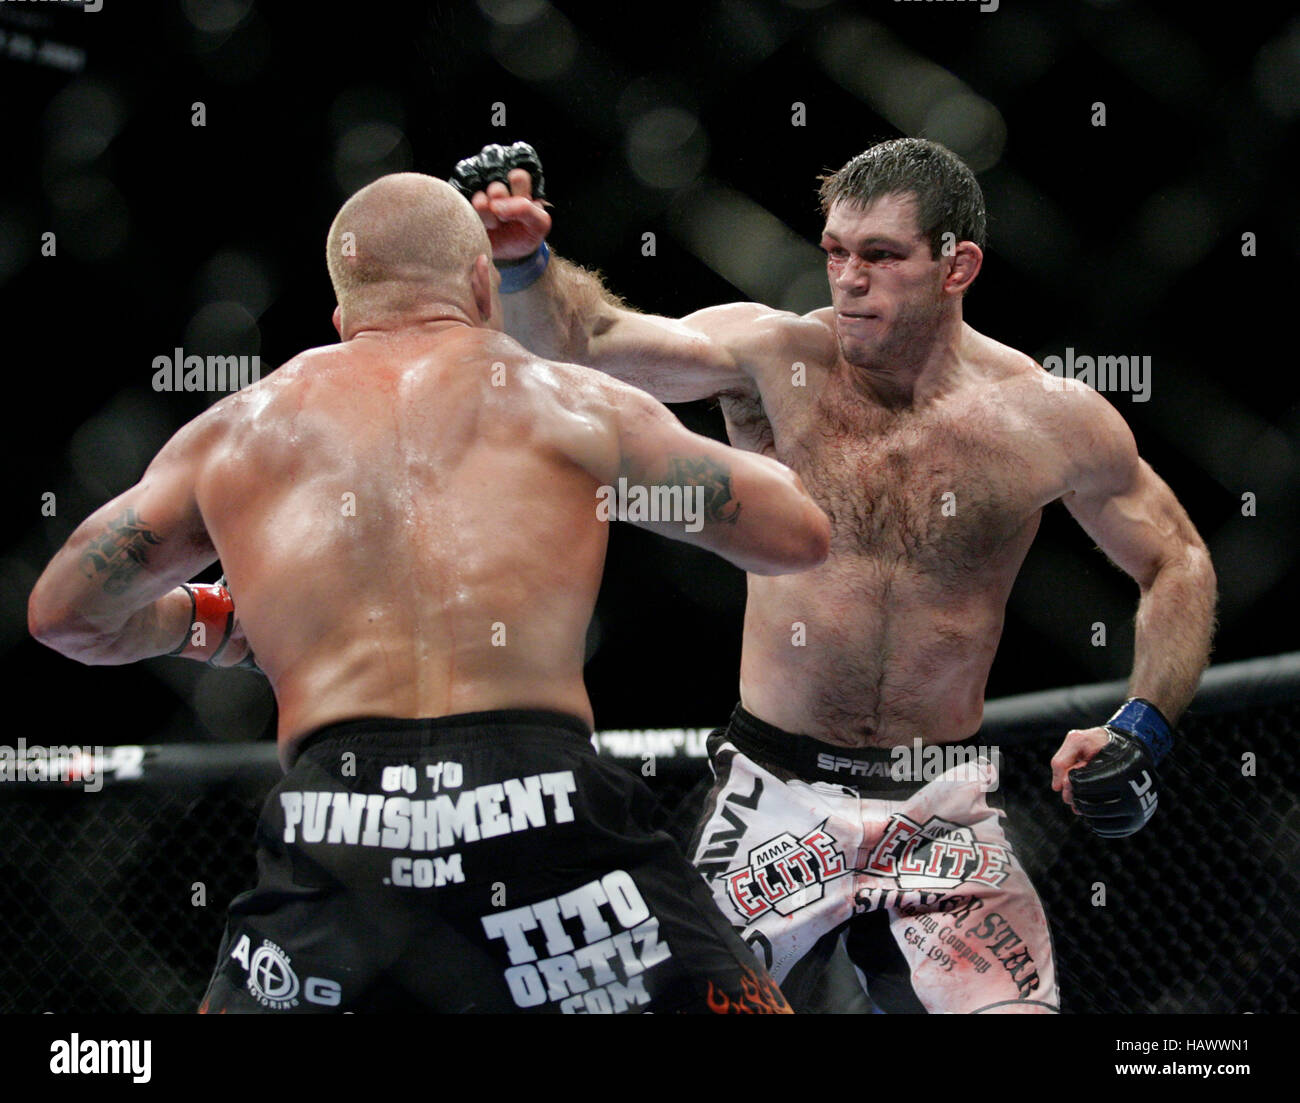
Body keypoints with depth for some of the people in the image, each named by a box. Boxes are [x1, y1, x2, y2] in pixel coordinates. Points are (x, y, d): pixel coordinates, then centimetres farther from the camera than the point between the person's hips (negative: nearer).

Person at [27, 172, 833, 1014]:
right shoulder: (567, 402, 14)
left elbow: (64, 613, 25)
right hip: (542, 802, -2)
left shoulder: (237, 429, 20)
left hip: (332, 823, 2)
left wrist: (206, 618, 45)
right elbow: (799, 533, 17)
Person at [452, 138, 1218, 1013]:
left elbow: (1178, 563, 11)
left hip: (945, 811, 0)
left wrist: (1141, 733, -2)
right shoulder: (773, 359, -5)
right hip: (774, 797, 0)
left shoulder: (1051, 419, -2)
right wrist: (521, 262, -40)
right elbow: (592, 339, -20)